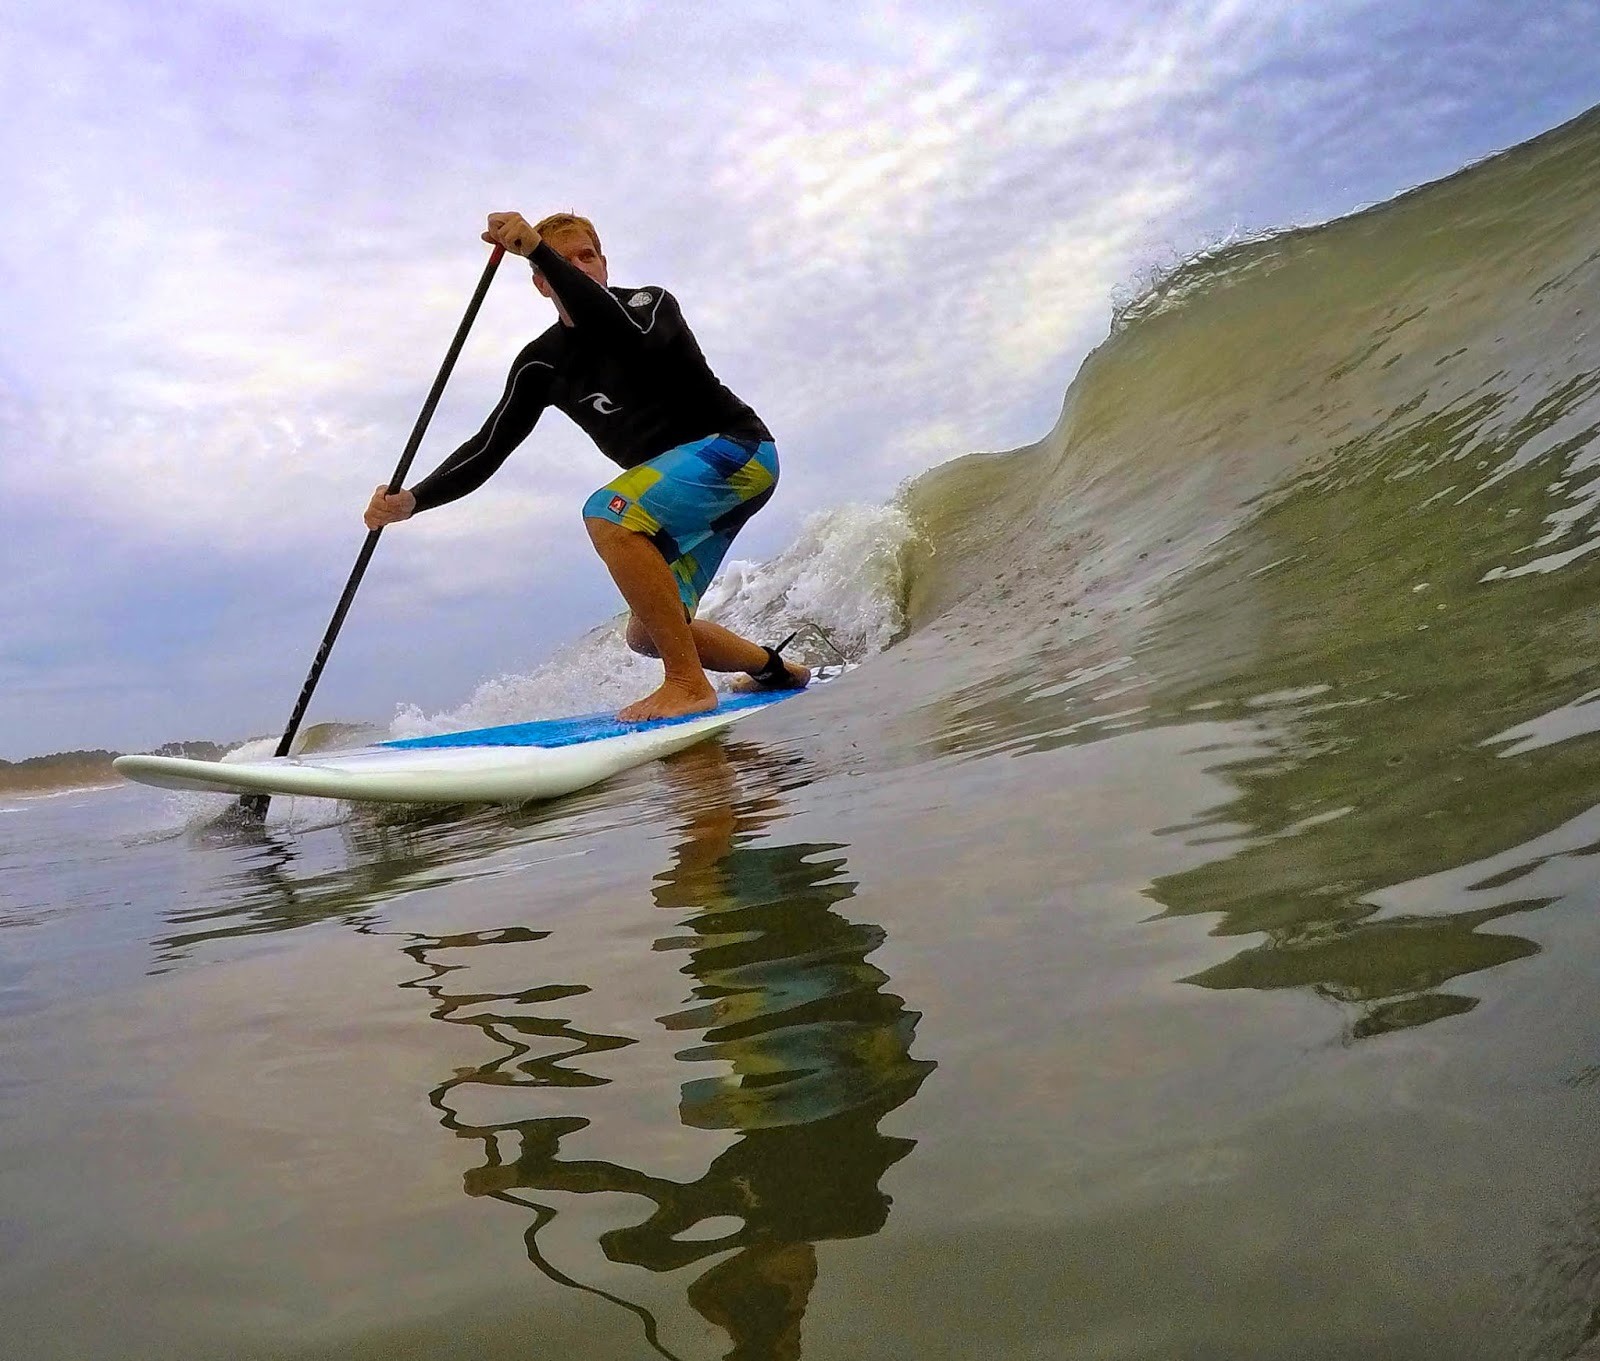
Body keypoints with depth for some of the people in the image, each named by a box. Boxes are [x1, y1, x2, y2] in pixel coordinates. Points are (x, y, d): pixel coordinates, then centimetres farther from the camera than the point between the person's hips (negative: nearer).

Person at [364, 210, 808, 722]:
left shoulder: (650, 302, -10)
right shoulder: (541, 364, 5)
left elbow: (632, 334, -37)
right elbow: (487, 448, 1)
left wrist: (536, 248, -40)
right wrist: (413, 500, -15)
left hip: (738, 449, -8)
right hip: (685, 491, 8)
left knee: (607, 514, -31)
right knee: (647, 635, 10)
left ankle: (689, 684, -27)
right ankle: (773, 669, 33)